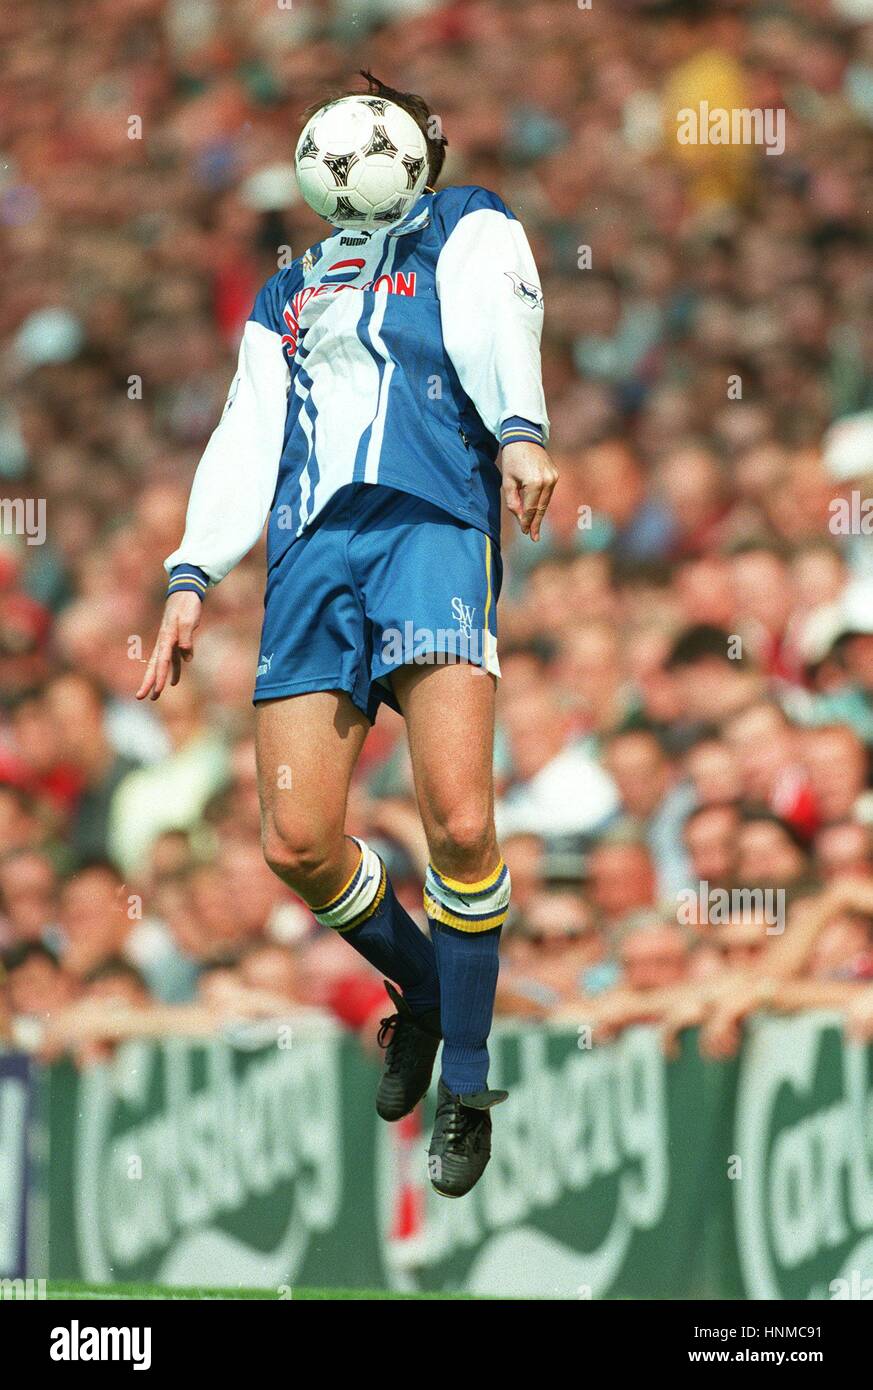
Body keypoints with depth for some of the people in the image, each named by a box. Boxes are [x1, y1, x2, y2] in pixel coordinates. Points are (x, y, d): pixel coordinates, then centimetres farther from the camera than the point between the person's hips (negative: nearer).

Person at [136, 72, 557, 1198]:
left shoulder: (466, 231, 15)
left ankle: (466, 1081, -6)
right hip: (310, 549, 5)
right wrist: (192, 577, 12)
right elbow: (247, 433, 24)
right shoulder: (287, 295, 29)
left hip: (433, 525, -5)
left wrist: (519, 430, -25)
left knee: (458, 818, -21)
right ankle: (421, 989, 21)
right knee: (296, 840, -7)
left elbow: (496, 327, -4)